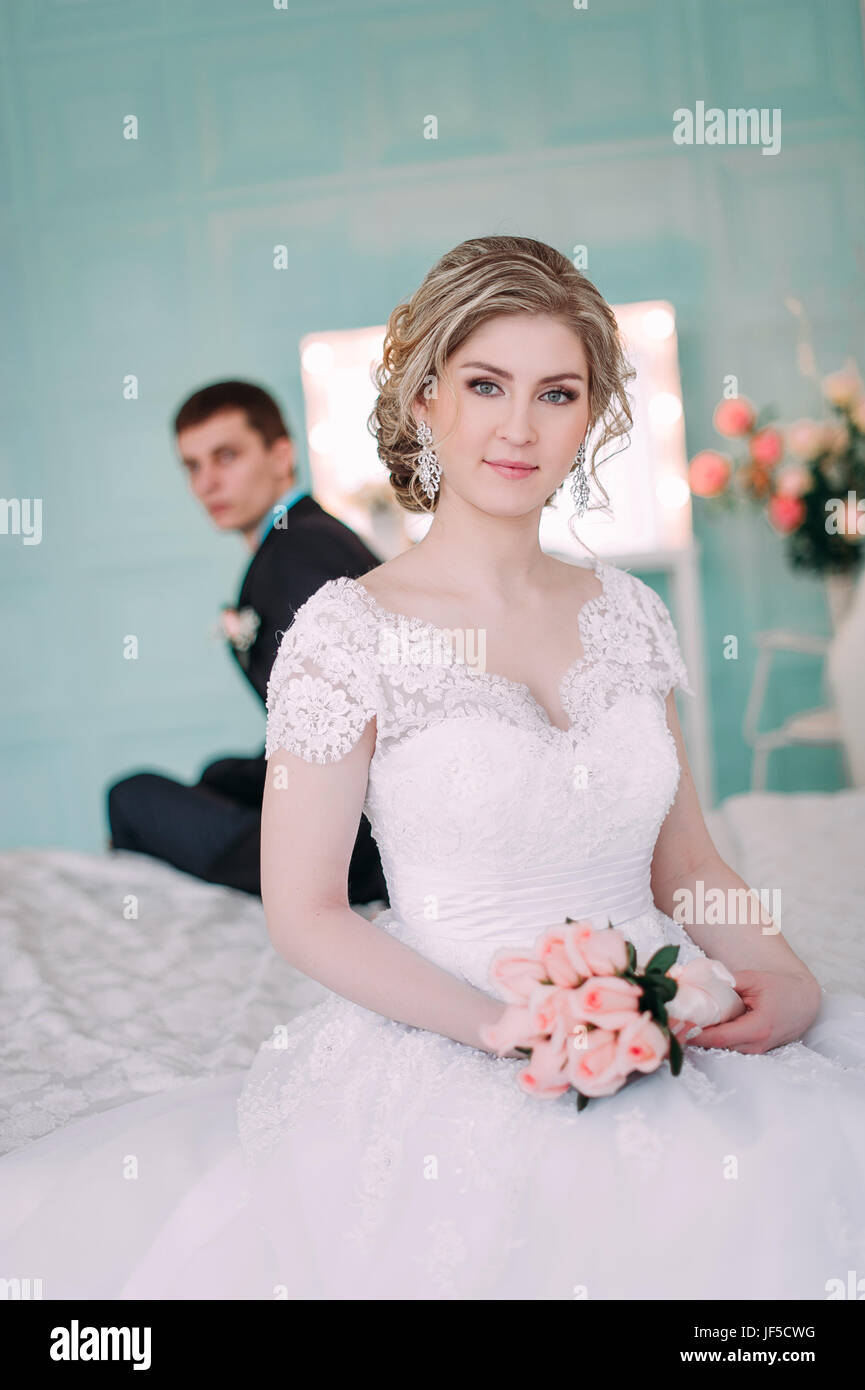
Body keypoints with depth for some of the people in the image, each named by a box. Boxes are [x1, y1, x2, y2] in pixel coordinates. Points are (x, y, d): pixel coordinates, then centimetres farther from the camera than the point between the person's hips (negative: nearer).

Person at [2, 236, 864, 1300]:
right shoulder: (350, 629, -6)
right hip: (457, 1069, -5)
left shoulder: (627, 611, 9)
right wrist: (510, 1032, -15)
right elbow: (304, 913, -6)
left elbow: (685, 860, 14)